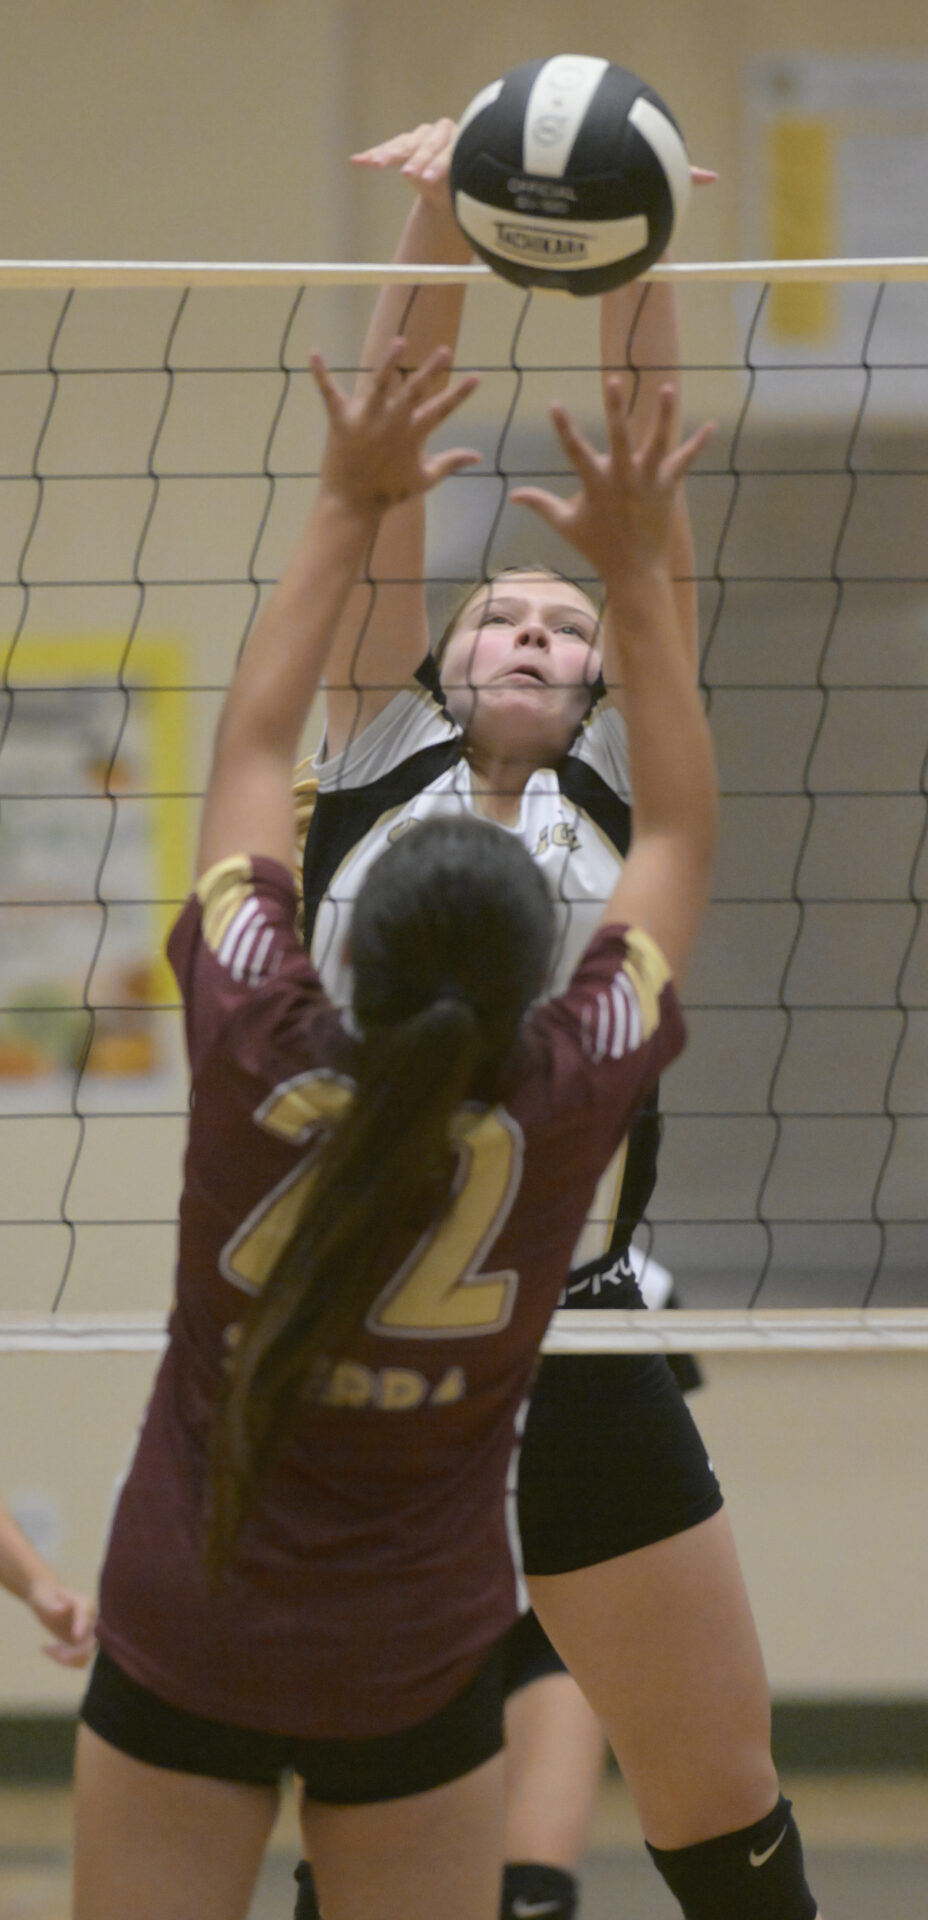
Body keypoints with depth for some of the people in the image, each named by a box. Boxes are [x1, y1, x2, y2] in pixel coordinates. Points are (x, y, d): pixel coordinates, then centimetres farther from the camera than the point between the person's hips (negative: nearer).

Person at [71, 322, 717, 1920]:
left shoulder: (255, 1053, -15)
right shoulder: (567, 1108, -15)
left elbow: (251, 745, 0)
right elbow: (679, 834, 1)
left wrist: (349, 508, 6)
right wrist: (636, 574, 4)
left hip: (177, 1654, 0)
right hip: (415, 1672, 0)